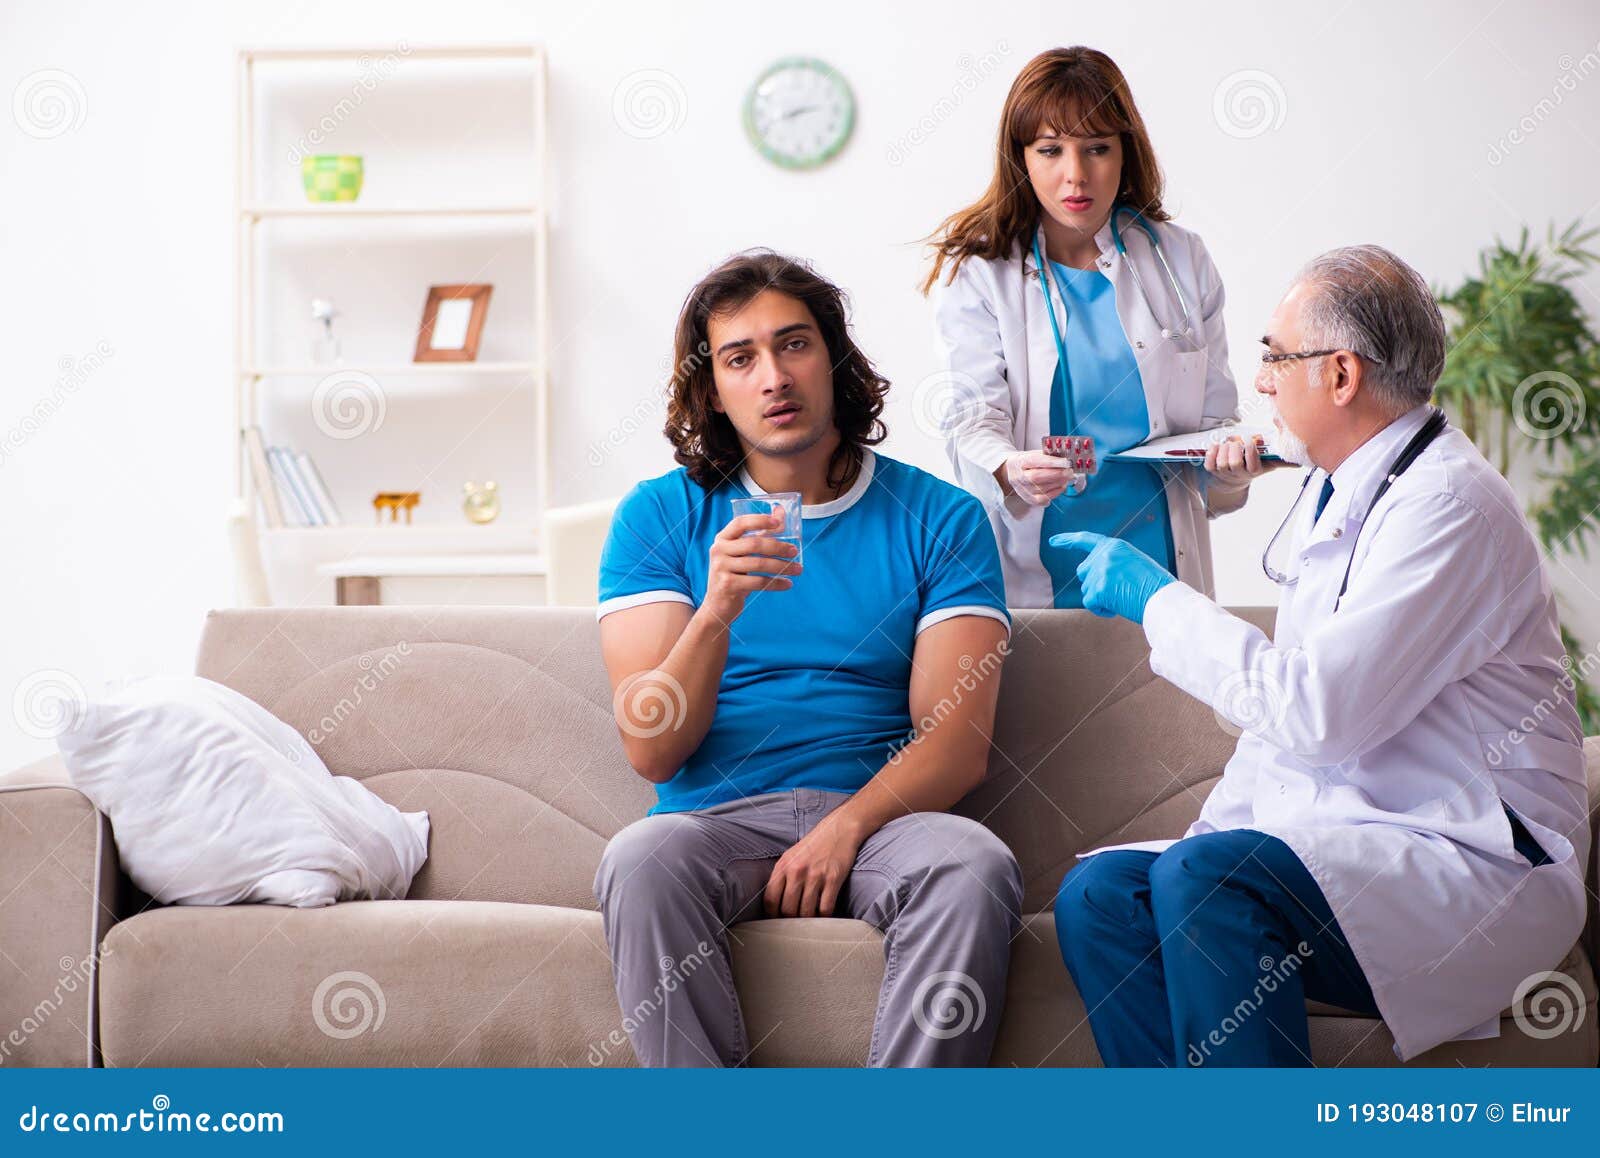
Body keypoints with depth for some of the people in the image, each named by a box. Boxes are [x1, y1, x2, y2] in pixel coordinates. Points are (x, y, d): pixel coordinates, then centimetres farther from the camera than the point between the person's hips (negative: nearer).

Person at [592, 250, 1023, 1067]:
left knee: (974, 867, -33)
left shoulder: (939, 517, 8)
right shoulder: (660, 516, 9)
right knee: (641, 861, -34)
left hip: (879, 817, 0)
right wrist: (717, 611, -17)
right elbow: (651, 750, 0)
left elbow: (957, 742, -1)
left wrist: (845, 826, -19)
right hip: (717, 822, 0)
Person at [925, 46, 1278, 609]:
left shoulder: (1183, 261, 10)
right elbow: (973, 416, -8)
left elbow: (1215, 418, 13)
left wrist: (1230, 459, -10)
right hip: (1031, 571, -2)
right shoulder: (977, 270, 3)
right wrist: (1010, 471, -30)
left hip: (1158, 560, 2)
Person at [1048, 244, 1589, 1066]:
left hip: (1475, 860, -9)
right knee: (1098, 893, -11)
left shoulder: (1448, 503, -14)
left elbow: (1319, 710, -22)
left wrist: (1154, 597, -11)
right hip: (1342, 841, 9)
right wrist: (1212, 829, 7)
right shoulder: (1332, 496, 16)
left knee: (1203, 879, -31)